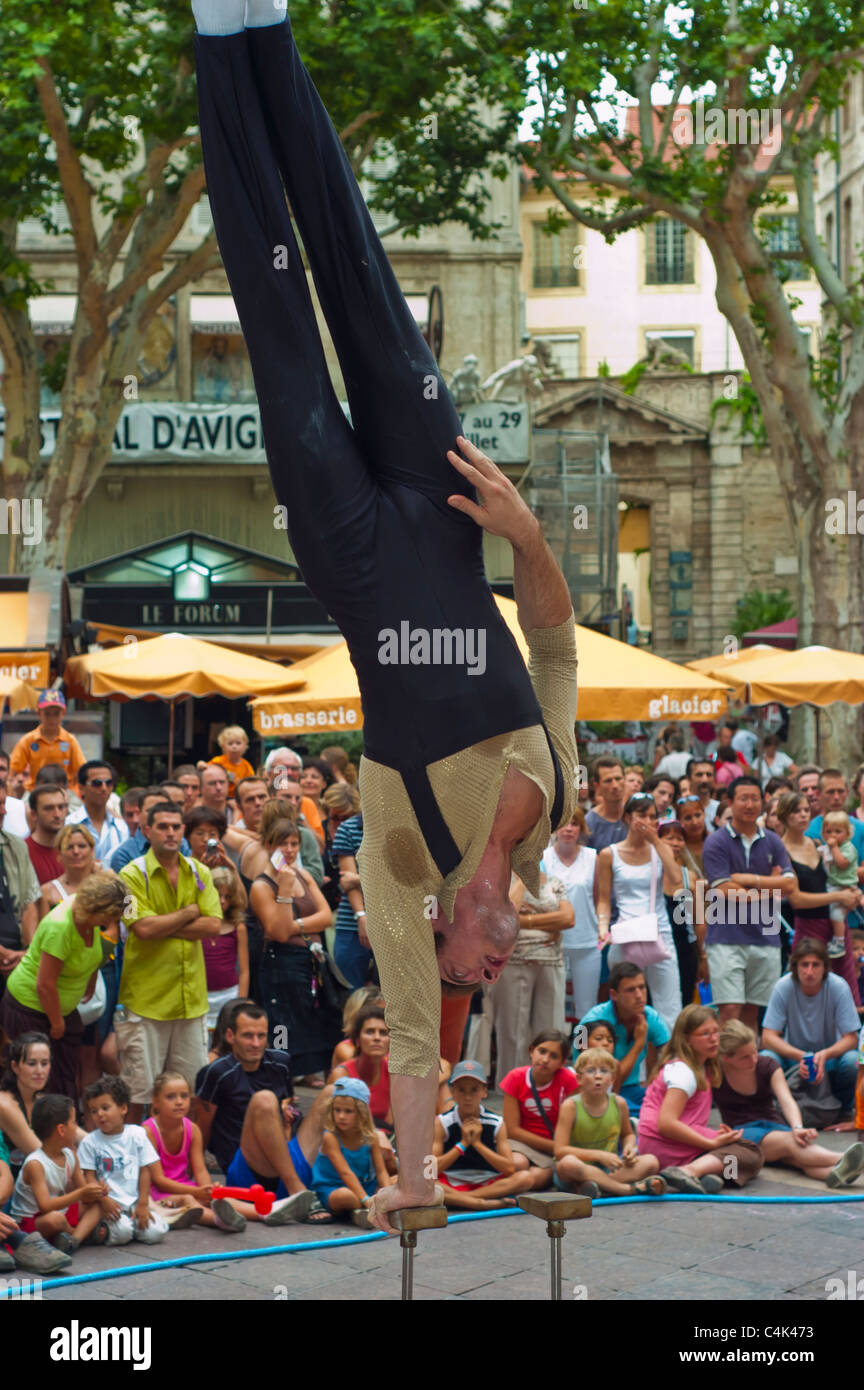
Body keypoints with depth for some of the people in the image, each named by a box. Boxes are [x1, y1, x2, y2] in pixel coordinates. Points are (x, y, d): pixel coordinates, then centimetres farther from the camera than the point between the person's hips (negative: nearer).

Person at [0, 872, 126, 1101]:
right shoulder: (60, 928, -32)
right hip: (29, 1008, -8)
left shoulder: (90, 915, -7)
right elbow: (45, 985, -26)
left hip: (64, 1008, 8)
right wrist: (57, 1024, -13)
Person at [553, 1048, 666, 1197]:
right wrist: (599, 1155, -23)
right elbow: (559, 1151, -17)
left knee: (651, 1162, -17)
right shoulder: (571, 1106, -11)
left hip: (609, 1170, 4)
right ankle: (630, 1188, -34)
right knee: (569, 1163, -39)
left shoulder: (619, 1104, 0)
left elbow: (628, 1134, 21)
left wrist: (629, 1146, -4)